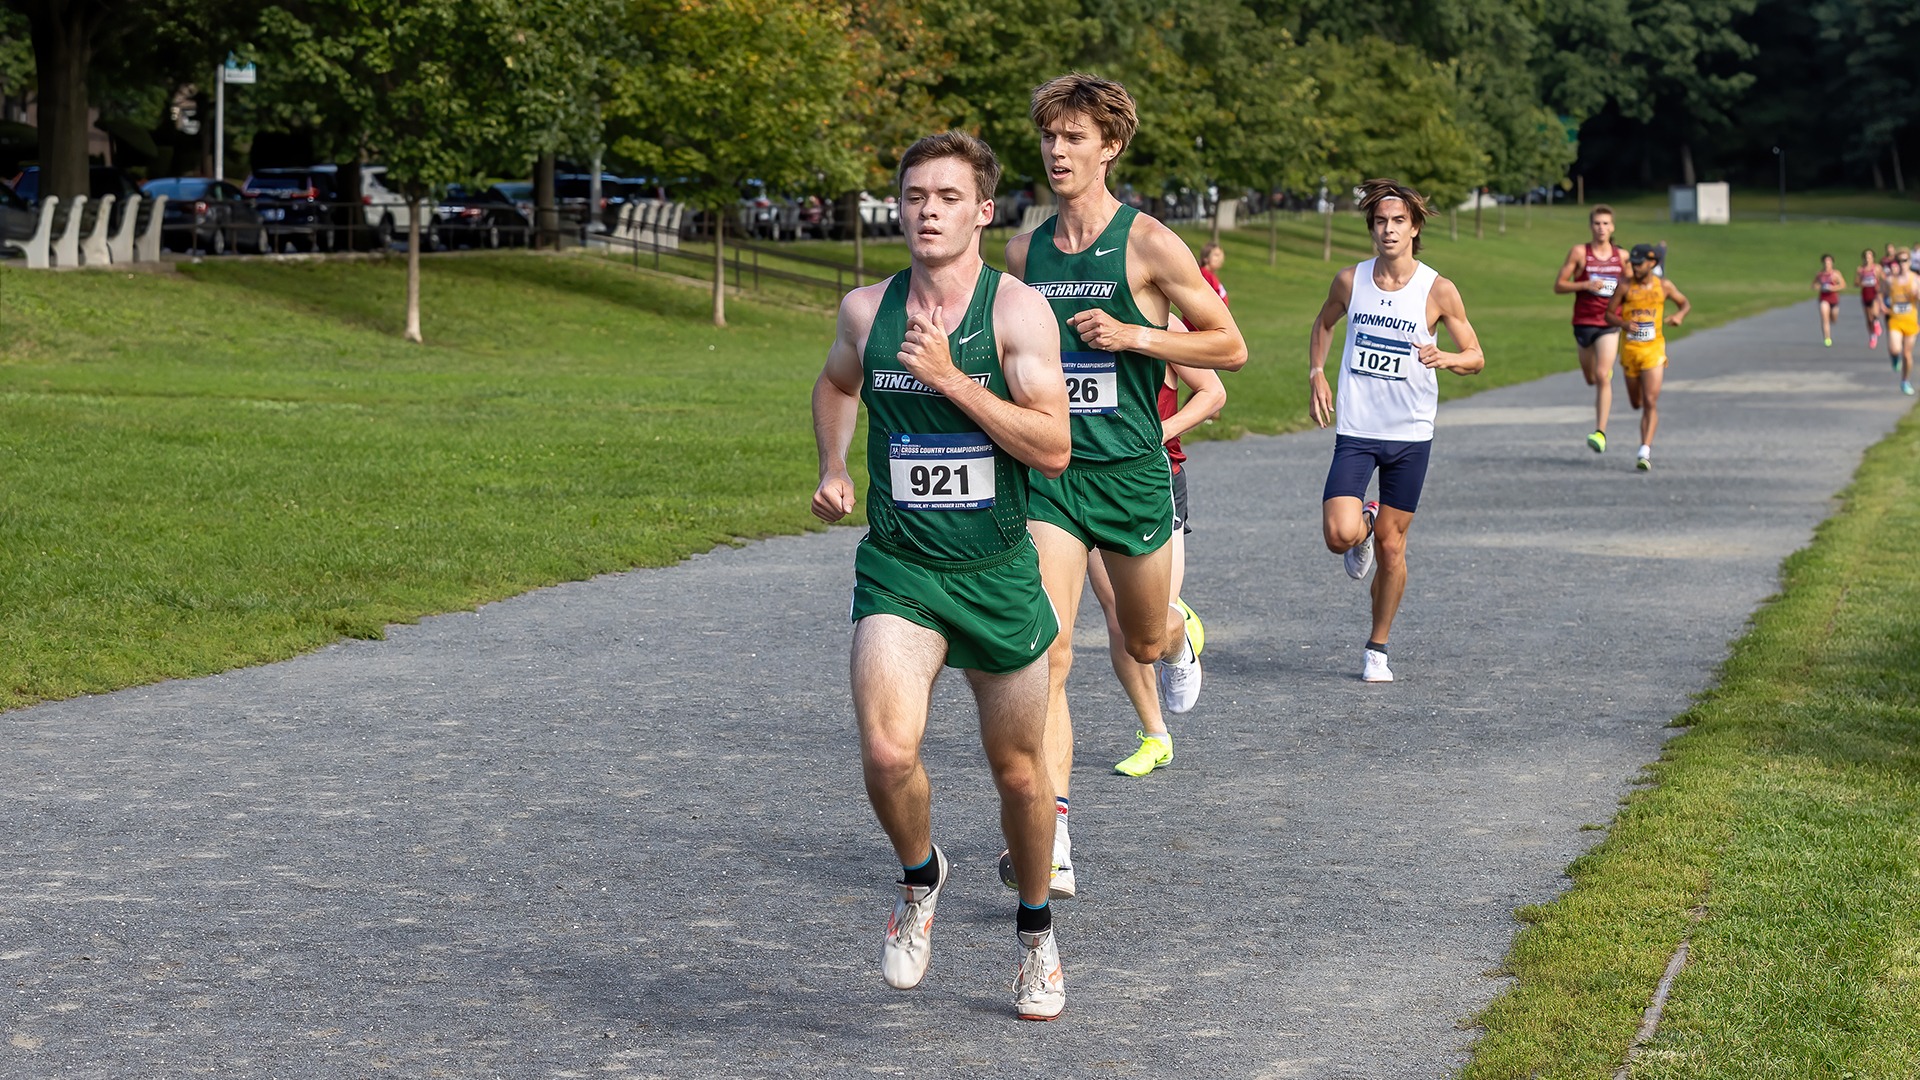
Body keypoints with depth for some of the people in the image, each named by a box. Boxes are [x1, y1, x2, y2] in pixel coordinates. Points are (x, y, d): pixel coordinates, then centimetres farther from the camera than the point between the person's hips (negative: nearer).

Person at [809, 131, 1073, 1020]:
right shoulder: (865, 309, 1)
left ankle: (1035, 931, 38)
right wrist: (832, 469, 10)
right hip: (897, 571, 1)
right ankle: (920, 877, 9)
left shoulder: (1018, 310, -9)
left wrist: (951, 381, -21)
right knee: (887, 754, -22)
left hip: (998, 572, -1)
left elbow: (1054, 449, -17)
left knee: (1018, 771, 13)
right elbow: (837, 383, 25)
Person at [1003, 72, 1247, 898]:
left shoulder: (1149, 245, -7)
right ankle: (1052, 843, -16)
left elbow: (1230, 348, -5)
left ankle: (1179, 639, 57)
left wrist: (1132, 336, -16)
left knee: (1144, 642, 17)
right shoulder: (1024, 254, 6)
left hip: (1131, 473, -2)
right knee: (1046, 655, -13)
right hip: (1049, 474, 2)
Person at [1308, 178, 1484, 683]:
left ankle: (1377, 648, 22)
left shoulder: (1438, 291, -6)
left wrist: (1446, 358, -21)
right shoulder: (1351, 281, 0)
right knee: (1340, 536, -17)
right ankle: (1363, 521, 22)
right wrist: (1316, 374, 6)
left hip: (1410, 435, -1)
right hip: (1355, 431, 1)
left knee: (1391, 546, 5)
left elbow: (1476, 357, 1)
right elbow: (1324, 323, 21)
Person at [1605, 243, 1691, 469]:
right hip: (1630, 349, 2)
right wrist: (1624, 324, -19)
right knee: (1637, 403, 13)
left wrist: (1680, 315, -9)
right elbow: (1609, 313, 1)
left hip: (1654, 349, -2)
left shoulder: (1664, 286, -1)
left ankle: (1645, 451, -17)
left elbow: (1685, 303, 14)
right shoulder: (1626, 287, -3)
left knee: (1650, 402, -14)